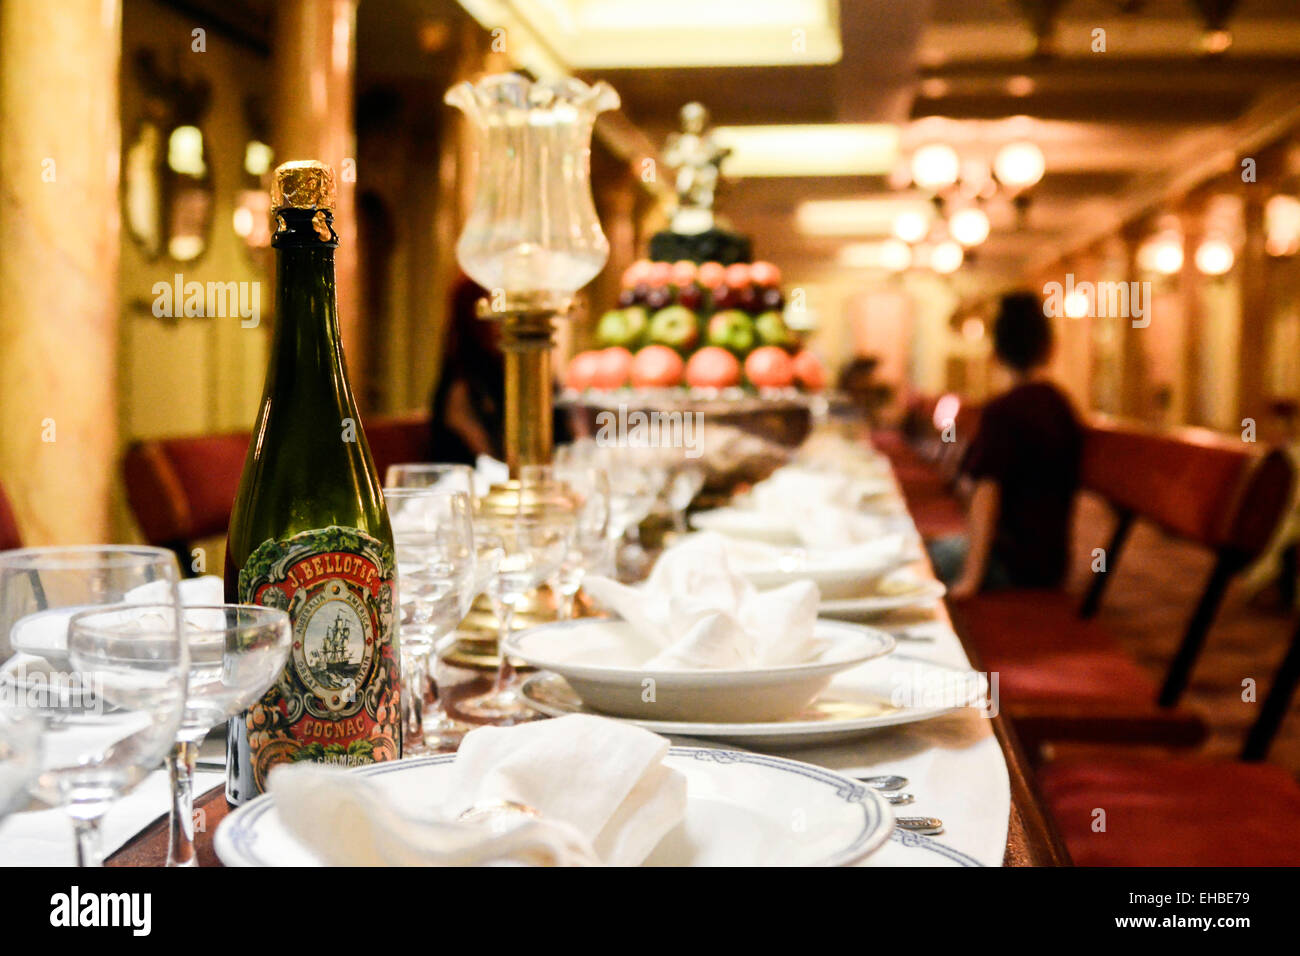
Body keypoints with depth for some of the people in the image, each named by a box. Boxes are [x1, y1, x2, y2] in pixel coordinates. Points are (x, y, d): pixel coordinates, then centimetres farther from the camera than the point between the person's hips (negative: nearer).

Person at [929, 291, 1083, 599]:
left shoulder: (1002, 411, -17)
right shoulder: (1064, 407, 7)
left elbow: (986, 492, -22)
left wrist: (970, 578, -24)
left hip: (1014, 565, -9)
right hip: (1053, 560, 9)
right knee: (943, 545, 23)